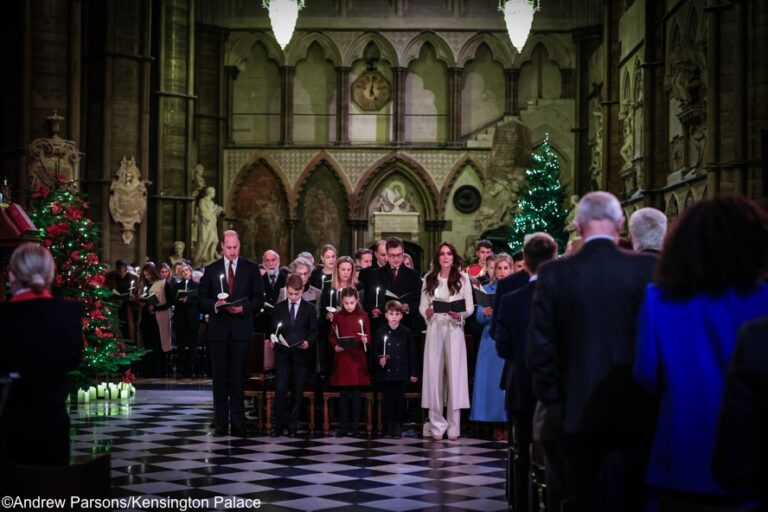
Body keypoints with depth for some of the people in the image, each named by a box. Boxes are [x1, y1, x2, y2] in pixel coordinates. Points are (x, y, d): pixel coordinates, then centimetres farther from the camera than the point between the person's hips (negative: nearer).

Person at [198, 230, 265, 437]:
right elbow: (202, 299, 6)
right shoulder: (211, 270, 9)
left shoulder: (251, 268, 5)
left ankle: (237, 423, 2)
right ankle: (221, 422, 7)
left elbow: (259, 298, 2)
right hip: (218, 329, 1)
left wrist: (243, 308, -14)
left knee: (238, 377, -1)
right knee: (220, 378, 3)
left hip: (241, 329, -1)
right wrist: (215, 305, -13)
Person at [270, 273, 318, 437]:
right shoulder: (279, 307, 8)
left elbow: (314, 331, 4)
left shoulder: (310, 308, 5)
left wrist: (308, 342, -14)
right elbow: (274, 329, 8)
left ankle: (292, 426, 11)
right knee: (280, 390, -8)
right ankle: (277, 426, -2)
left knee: (297, 392, 4)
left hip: (300, 355, 0)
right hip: (282, 354, 0)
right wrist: (273, 340, -11)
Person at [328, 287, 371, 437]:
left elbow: (368, 336, 4)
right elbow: (331, 336, 8)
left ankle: (355, 426, 8)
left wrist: (365, 340, -17)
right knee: (343, 394, 4)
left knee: (356, 394, 2)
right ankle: (344, 426, 9)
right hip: (342, 358, 1)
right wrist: (335, 346, -11)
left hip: (358, 358, 0)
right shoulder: (337, 316, 3)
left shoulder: (363, 316, 2)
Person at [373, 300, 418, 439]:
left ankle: (398, 428, 9)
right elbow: (375, 352, 6)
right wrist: (379, 359, -15)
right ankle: (387, 428, 12)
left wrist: (413, 373, 0)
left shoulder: (406, 333, 2)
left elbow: (412, 354, 3)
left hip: (401, 373, 0)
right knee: (387, 400, 4)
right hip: (385, 373, 0)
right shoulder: (380, 333, 3)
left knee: (399, 400, 2)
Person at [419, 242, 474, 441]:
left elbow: (470, 307, 2)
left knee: (455, 374, -3)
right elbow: (422, 305, 9)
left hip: (454, 330, -2)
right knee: (434, 374, 0)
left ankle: (453, 426, 3)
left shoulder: (463, 278, 4)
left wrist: (460, 315, -17)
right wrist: (426, 313, -13)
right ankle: (436, 425, 6)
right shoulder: (429, 279, 10)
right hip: (434, 329, 2)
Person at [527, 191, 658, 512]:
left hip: (580, 414, 0)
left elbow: (539, 352, -5)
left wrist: (556, 405, 5)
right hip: (637, 413, 0)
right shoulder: (649, 269, -6)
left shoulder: (554, 273, -5)